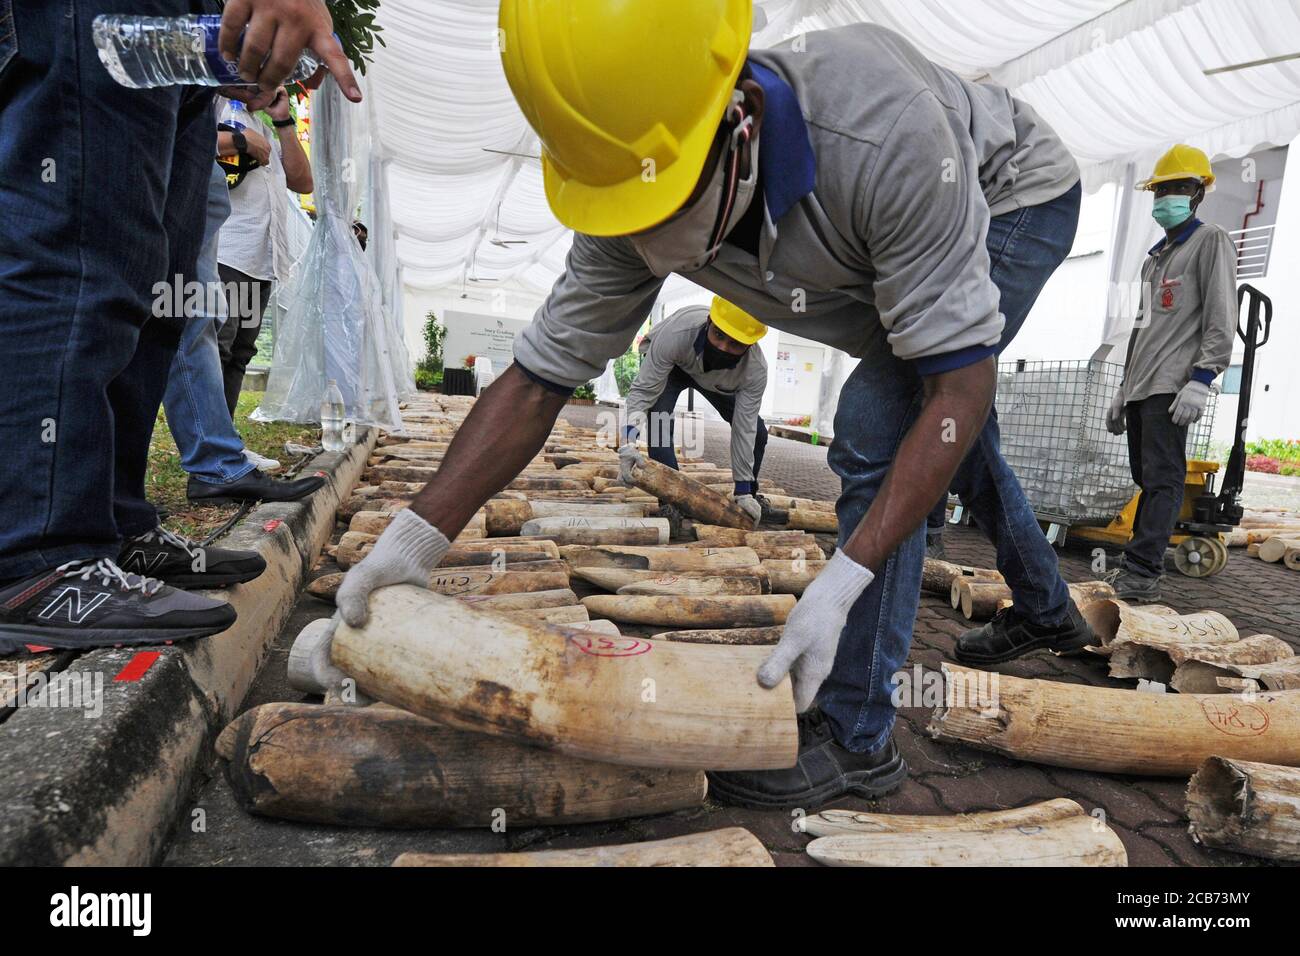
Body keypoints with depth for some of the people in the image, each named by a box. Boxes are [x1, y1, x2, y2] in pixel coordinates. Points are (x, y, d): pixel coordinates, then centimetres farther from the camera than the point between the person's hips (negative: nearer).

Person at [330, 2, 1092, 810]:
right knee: (955, 440, 19)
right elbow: (540, 377, -23)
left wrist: (843, 583, -47)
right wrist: (417, 536, -32)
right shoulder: (632, 190, -27)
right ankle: (1049, 612, 47)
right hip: (885, 243, 6)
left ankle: (854, 738, -13)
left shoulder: (880, 130, -45)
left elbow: (961, 385, -40)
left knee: (878, 431, -26)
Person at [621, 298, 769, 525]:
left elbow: (743, 428, -30)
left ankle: (751, 493, 22)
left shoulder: (756, 370, -37)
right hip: (667, 364, -2)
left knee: (757, 432, -3)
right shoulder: (676, 334, -46)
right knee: (659, 421, -29)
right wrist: (629, 440, -54)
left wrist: (743, 490, -27)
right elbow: (643, 389, -39)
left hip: (716, 381, 3)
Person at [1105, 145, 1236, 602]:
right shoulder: (1155, 256, 27)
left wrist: (1201, 379, -18)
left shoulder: (1210, 240, 2)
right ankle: (1139, 569, 10)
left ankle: (1141, 573, -18)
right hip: (1141, 388, 8)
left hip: (1171, 388, -8)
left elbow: (1221, 319, -8)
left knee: (1162, 479, -13)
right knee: (1146, 478, 7)